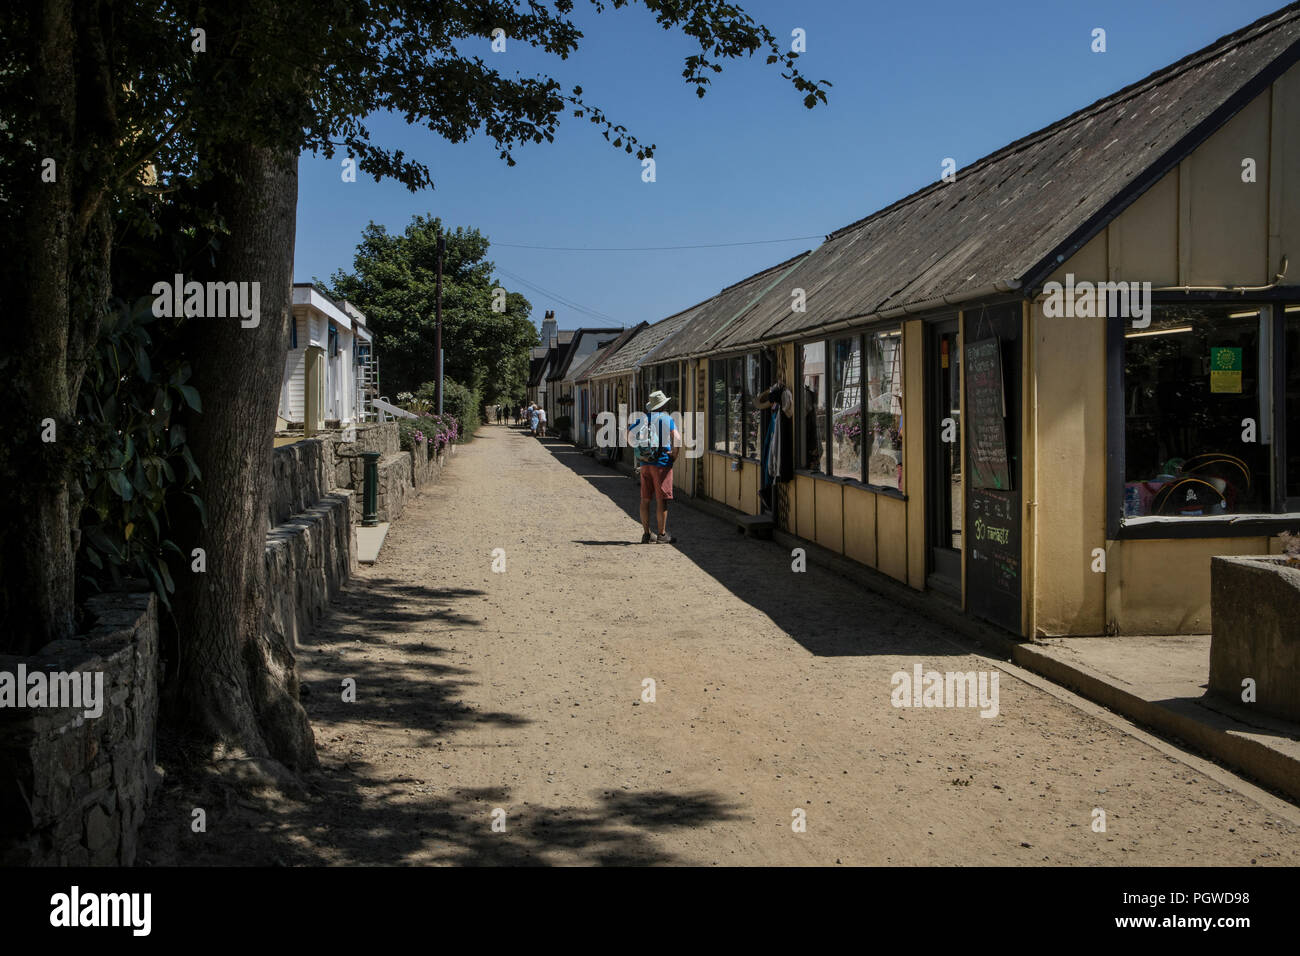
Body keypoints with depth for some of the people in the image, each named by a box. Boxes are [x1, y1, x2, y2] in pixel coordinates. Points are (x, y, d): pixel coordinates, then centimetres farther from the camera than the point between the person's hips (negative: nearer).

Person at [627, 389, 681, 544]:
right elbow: (677, 440, -14)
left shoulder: (642, 418, 9)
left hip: (644, 463, 5)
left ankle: (646, 534, 14)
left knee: (645, 499, 9)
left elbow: (630, 439, 7)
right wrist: (673, 457, -3)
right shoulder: (667, 419, -4)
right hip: (661, 462, -5)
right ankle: (662, 535, 0)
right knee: (661, 500, -1)